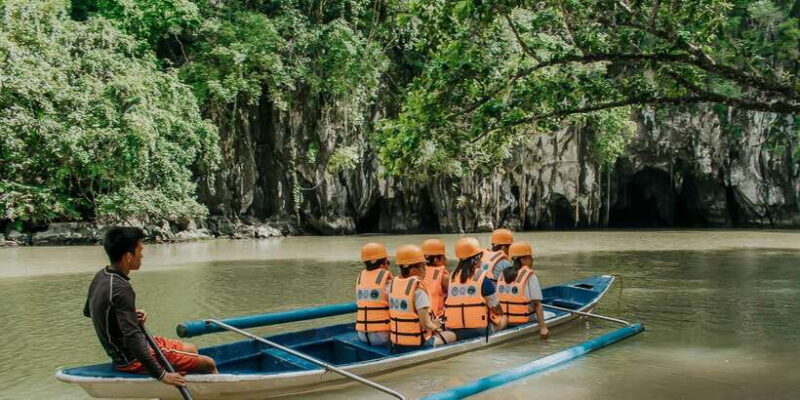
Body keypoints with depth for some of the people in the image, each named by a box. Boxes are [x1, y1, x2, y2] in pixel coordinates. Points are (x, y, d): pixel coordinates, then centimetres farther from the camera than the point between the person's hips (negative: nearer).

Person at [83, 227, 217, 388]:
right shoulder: (121, 289, -28)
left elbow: (88, 311, 17)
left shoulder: (100, 276, 0)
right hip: (133, 360, -10)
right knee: (208, 364, -8)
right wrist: (161, 374, -28)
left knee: (191, 350, 21)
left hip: (119, 352, 10)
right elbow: (132, 337, -31)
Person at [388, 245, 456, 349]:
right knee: (451, 336, 18)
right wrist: (435, 326, -1)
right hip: (418, 344, -7)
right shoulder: (418, 289, -21)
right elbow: (426, 325, -23)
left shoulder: (393, 284, 0)